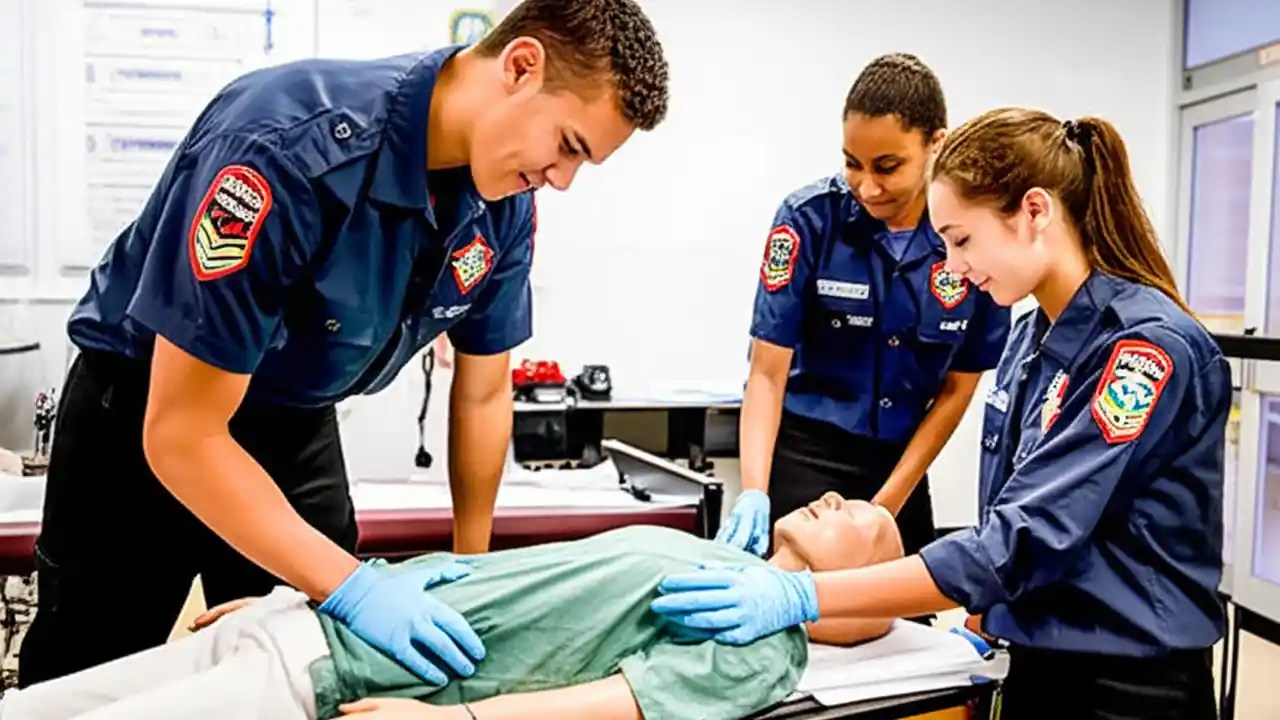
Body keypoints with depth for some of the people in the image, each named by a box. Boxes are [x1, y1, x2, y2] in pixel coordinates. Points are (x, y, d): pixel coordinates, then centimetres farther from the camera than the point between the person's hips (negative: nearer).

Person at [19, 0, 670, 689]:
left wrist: (471, 565, 1)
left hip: (297, 420, 5)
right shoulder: (286, 147, -34)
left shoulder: (504, 202, -14)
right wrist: (353, 587, -33)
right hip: (145, 411, -4)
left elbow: (482, 394, 0)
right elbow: (182, 434, -30)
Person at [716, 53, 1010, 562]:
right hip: (804, 461, -2)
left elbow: (958, 389, -3)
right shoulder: (809, 218, -15)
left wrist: (884, 507, -7)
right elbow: (767, 372, -14)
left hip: (902, 468, 3)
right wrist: (754, 492, -27)